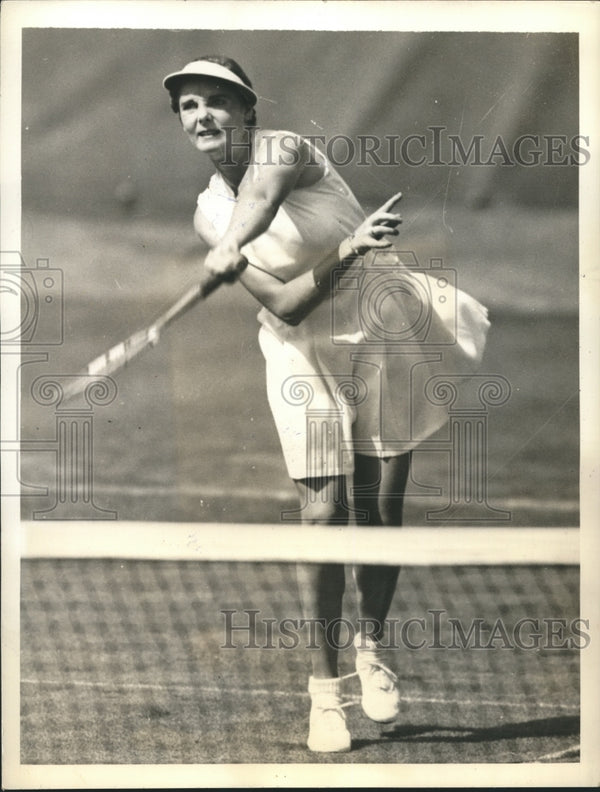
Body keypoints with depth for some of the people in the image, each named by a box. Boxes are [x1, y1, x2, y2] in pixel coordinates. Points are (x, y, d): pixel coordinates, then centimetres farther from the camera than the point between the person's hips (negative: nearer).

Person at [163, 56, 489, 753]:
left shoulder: (285, 147, -13)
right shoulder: (208, 216, -2)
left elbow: (264, 190, -40)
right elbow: (285, 304, -15)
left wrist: (235, 244, -62)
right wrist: (347, 252, -33)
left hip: (382, 332, -2)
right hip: (304, 352, 2)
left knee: (380, 510, 1)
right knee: (322, 516, -9)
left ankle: (371, 647, 23)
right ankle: (323, 682, -1)